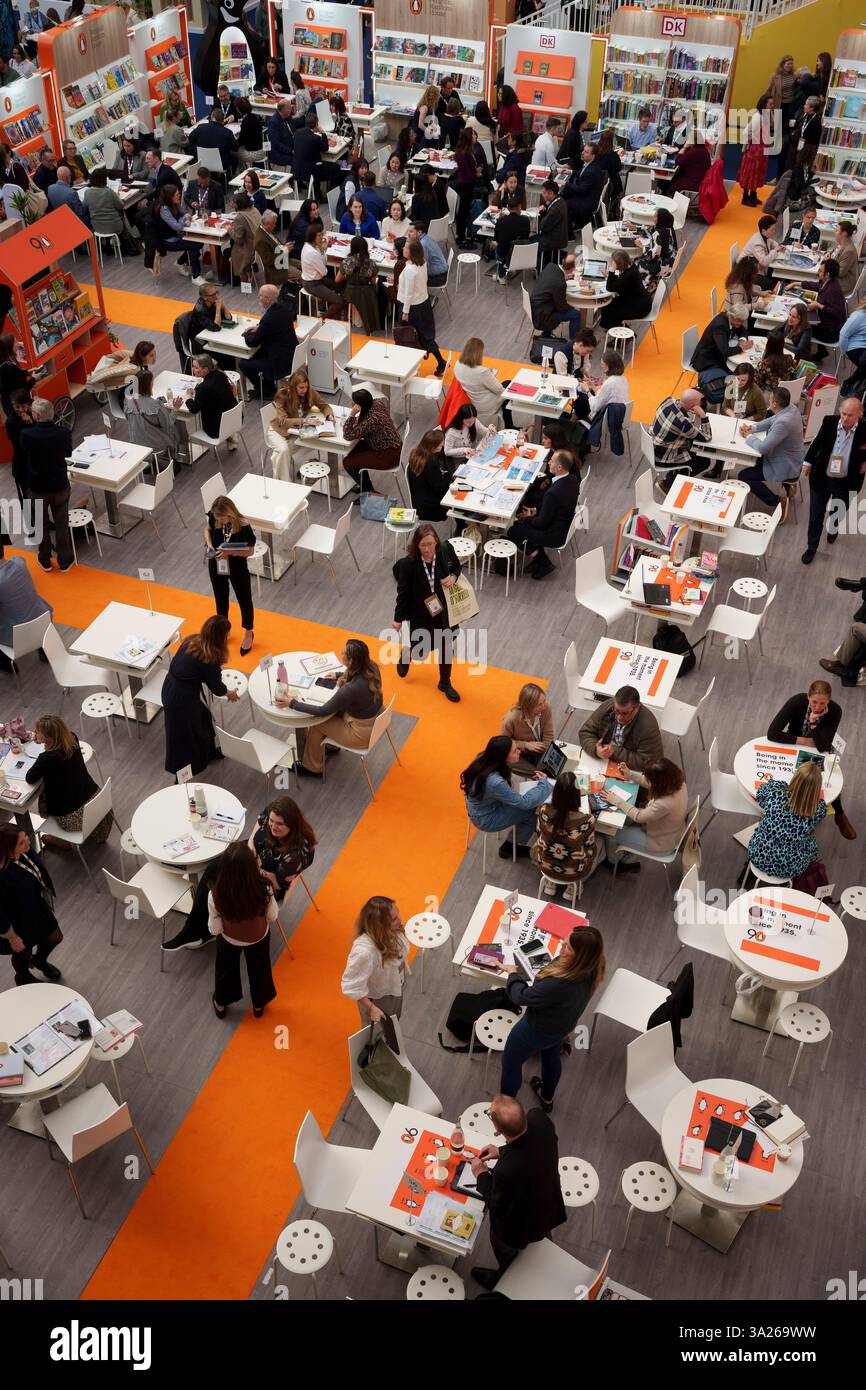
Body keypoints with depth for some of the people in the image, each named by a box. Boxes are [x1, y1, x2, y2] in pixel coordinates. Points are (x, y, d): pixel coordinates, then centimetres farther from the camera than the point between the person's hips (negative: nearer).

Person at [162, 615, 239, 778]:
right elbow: (216, 687, -9)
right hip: (181, 697, -8)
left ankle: (208, 752, 49)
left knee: (203, 717, 27)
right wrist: (229, 693, 12)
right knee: (187, 733, 11)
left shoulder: (192, 641, -2)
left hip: (170, 687, 8)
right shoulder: (210, 658, -23)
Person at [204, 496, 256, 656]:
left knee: (244, 600, 17)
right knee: (220, 599, 24)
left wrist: (229, 552, -31)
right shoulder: (214, 518, -19)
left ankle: (248, 633, 41)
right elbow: (208, 529, 4)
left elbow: (250, 551, -19)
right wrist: (209, 544, -15)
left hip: (237, 569, -4)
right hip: (216, 566, 4)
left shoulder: (243, 526, -31)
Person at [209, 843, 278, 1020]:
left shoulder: (216, 895, -38)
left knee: (226, 968, 32)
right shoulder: (263, 890, -37)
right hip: (259, 937, 0)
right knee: (258, 968, 32)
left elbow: (215, 930, -21)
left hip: (229, 940, 0)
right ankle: (259, 1005, 57)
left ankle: (221, 1004, 58)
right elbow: (272, 917, -16)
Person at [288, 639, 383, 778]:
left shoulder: (351, 689, -36)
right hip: (375, 720, 7)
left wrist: (292, 704, -18)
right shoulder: (371, 667, -15)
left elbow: (323, 711, -25)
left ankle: (312, 768, 31)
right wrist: (339, 675, 14)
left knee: (316, 724, 10)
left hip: (362, 732, -7)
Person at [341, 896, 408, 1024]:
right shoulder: (364, 951, -44)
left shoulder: (394, 931, -25)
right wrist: (371, 1008, -24)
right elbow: (351, 986, -32)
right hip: (377, 1000, -6)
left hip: (396, 988, 6)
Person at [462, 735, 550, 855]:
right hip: (486, 820, -7)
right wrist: (543, 783, -12)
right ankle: (511, 847, 20)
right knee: (532, 809, 0)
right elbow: (524, 802, -23)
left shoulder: (484, 758, -17)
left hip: (481, 807, 7)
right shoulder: (495, 782, -38)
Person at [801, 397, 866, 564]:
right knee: (816, 515, 12)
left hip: (846, 483, 0)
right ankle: (811, 547, 32)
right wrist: (808, 462, 6)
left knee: (838, 512, 26)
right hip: (821, 477, 0)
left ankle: (833, 530, 59)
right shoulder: (829, 422, -16)